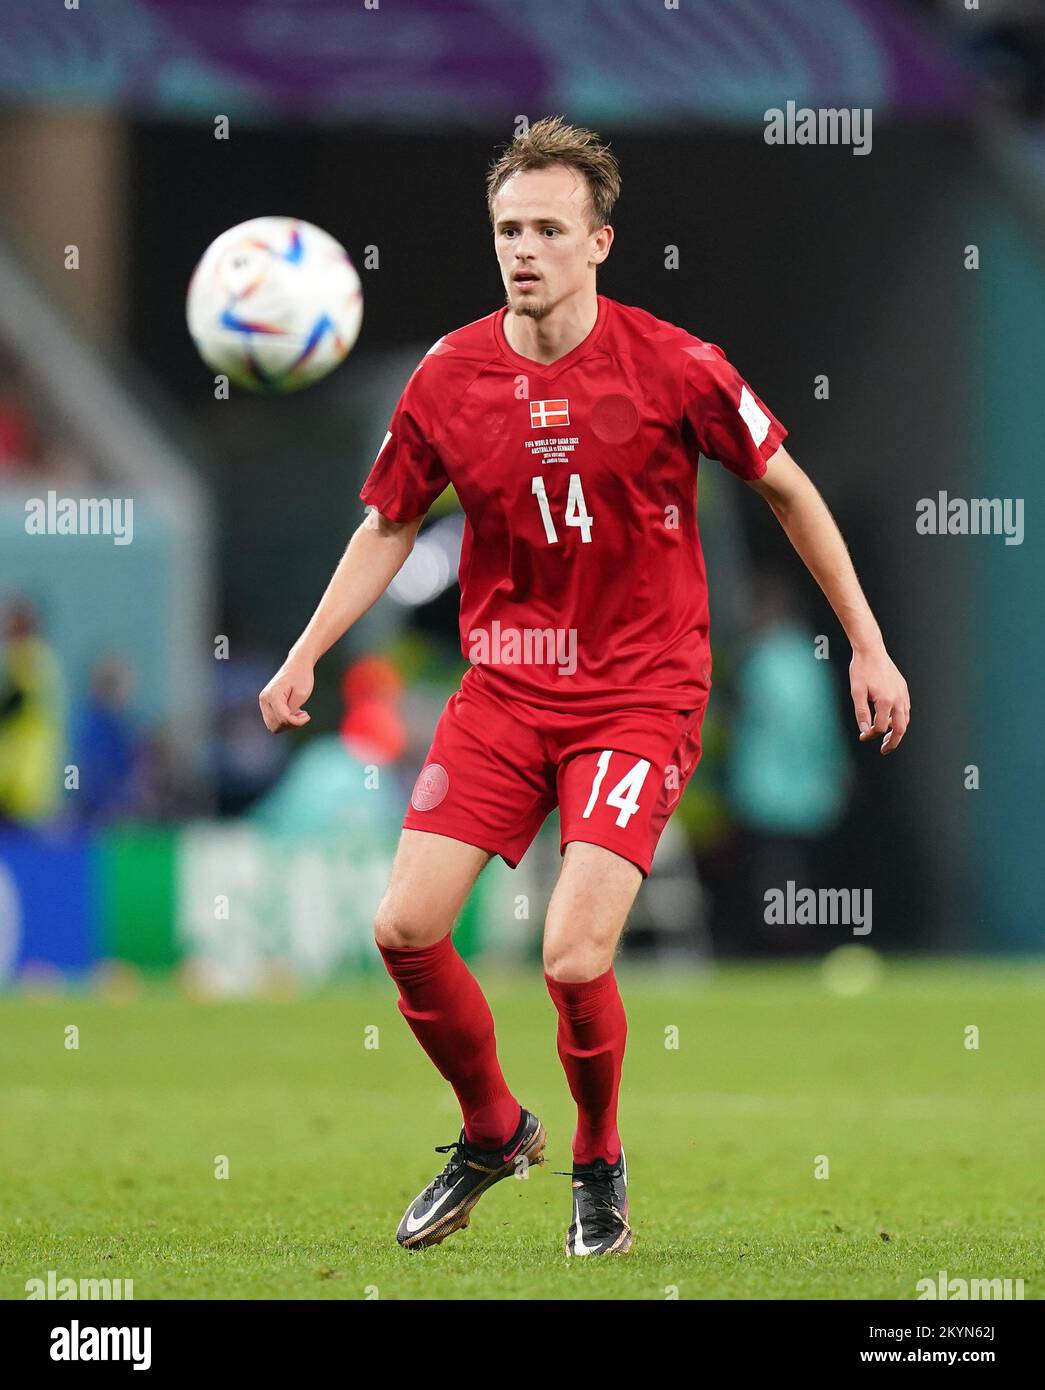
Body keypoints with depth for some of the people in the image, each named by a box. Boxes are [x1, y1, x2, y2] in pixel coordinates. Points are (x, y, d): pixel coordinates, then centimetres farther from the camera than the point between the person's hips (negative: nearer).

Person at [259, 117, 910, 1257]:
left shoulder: (670, 368, -10)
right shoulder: (449, 380, -2)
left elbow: (786, 489, 2)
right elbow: (389, 524, 13)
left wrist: (867, 645, 4)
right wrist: (305, 656, 4)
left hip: (641, 693, -4)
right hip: (502, 685, 4)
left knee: (574, 960, -17)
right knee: (405, 929, -8)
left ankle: (599, 1164, 13)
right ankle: (492, 1131, 20)